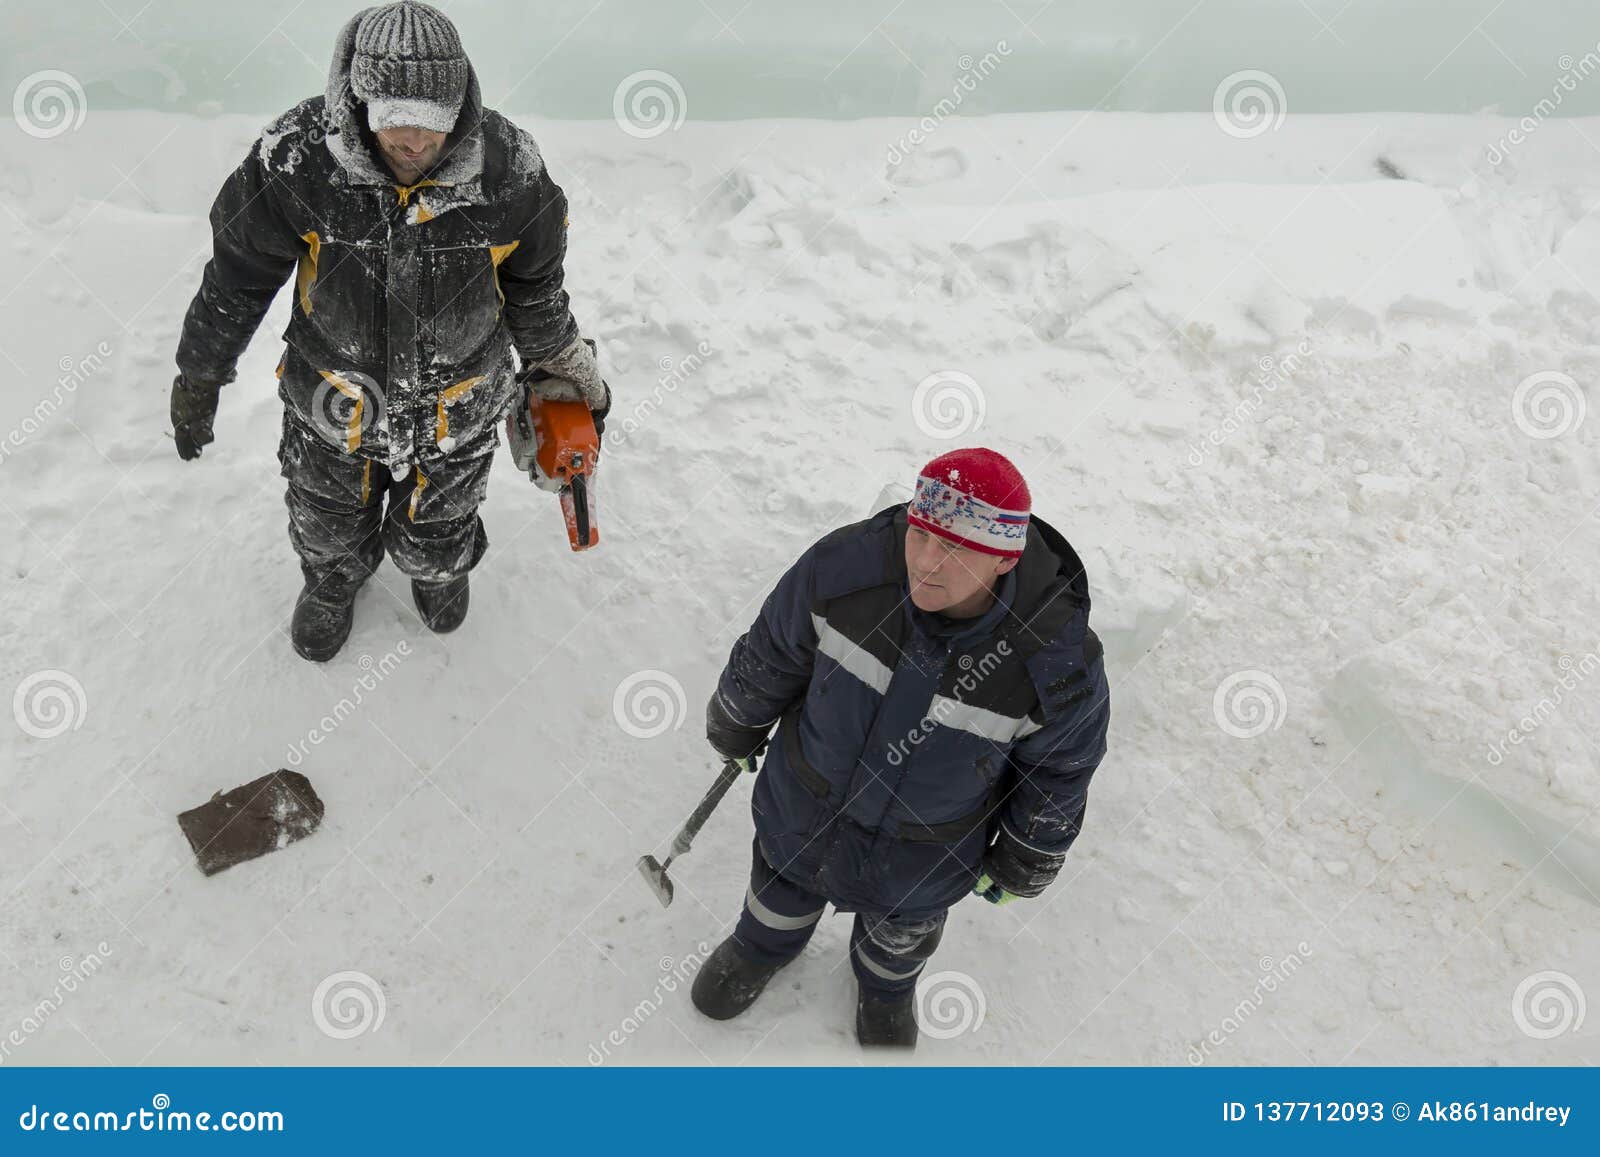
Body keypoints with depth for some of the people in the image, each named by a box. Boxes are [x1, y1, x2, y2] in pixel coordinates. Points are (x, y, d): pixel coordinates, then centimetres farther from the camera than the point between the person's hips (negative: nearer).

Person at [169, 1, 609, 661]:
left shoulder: (510, 172, -23)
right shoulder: (294, 161, -25)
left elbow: (535, 286, -3)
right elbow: (235, 280, -9)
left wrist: (558, 368, 12)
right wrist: (198, 380, 2)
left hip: (457, 412, 0)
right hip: (331, 405, 1)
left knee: (435, 544, 25)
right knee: (326, 531, 28)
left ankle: (441, 569, 64)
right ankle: (334, 580, 66)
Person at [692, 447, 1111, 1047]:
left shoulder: (1060, 662, -34)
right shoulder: (846, 565, -32)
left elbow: (1060, 769, -12)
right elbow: (771, 654, -11)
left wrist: (1023, 865, 2)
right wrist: (737, 724, 6)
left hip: (922, 854, -1)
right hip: (804, 805, 1)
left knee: (901, 931, 31)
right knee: (783, 889, 32)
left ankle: (887, 984, 68)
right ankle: (763, 944, 69)